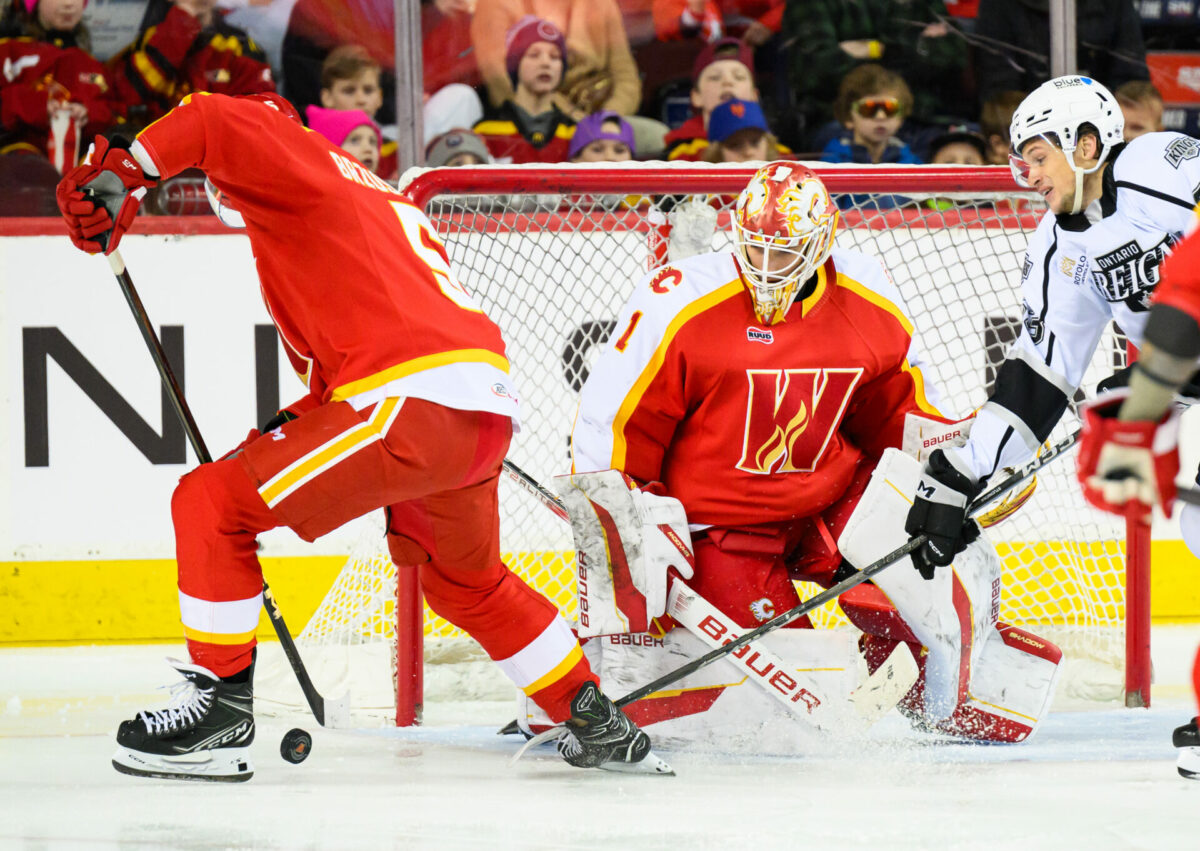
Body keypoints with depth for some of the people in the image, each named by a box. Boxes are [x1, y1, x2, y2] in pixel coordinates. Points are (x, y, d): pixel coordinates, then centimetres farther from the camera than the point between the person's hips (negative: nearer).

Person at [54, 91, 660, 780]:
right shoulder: (382, 200, 35)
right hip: (488, 415, 9)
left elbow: (216, 124, -14)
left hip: (412, 402, -9)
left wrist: (120, 175, -12)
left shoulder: (295, 162, 8)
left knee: (212, 503, -4)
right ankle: (598, 723, 38)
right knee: (468, 583, 34)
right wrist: (290, 434, 27)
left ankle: (223, 706, -6)